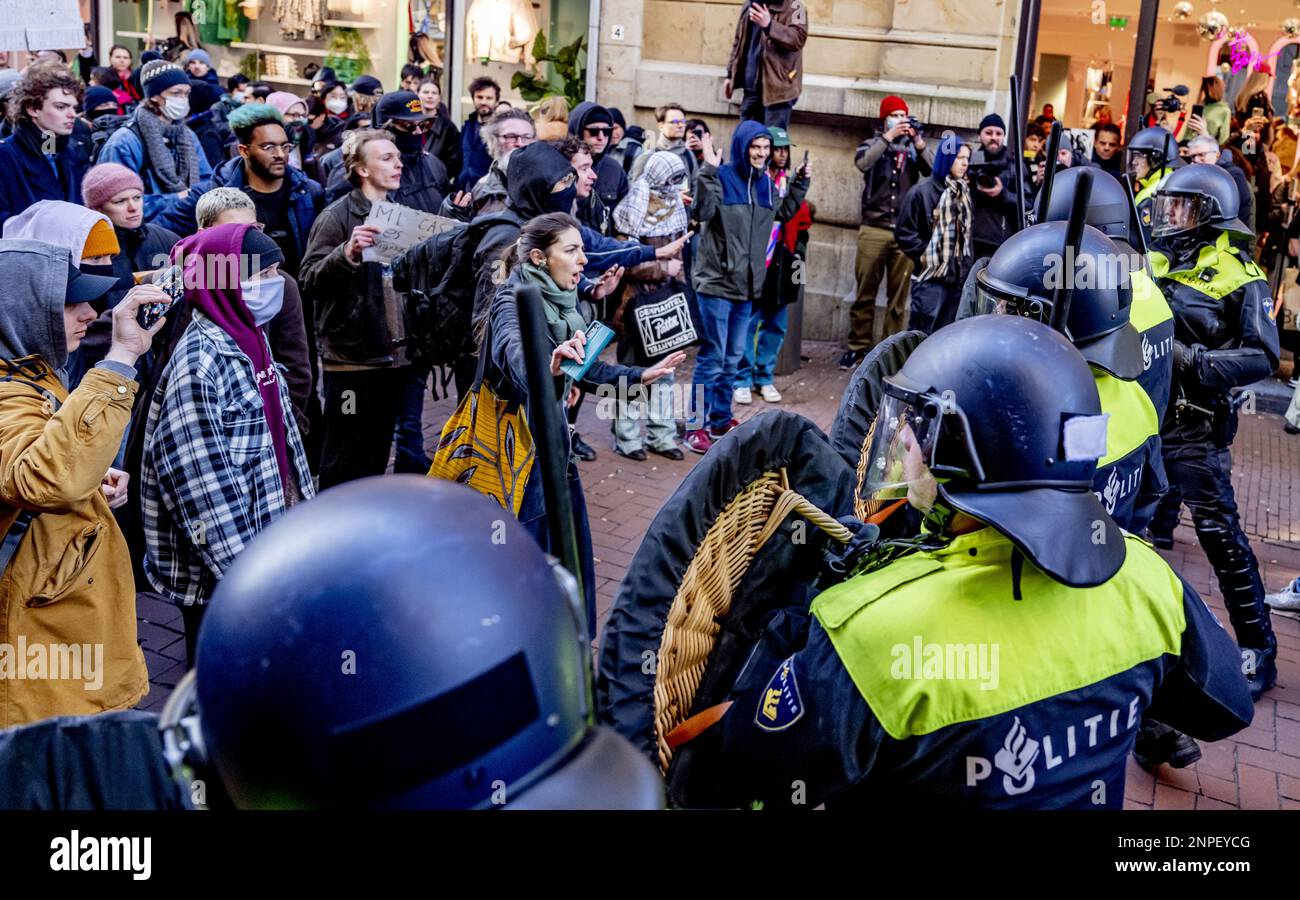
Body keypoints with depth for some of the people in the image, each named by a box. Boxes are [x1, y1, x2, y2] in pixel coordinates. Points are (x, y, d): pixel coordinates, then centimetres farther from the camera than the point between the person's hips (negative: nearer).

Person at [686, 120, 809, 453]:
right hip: (716, 282, -7)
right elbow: (703, 211, -25)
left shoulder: (765, 183, 11)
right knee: (712, 357, -6)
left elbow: (784, 212, 27)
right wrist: (709, 171, -29)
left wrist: (800, 183, 19)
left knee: (732, 358, 15)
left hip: (747, 285, 7)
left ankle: (721, 419, 26)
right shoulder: (722, 177, -10)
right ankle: (696, 426, 2)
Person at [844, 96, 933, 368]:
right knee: (865, 293, 1)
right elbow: (862, 163, -12)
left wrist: (918, 141, -10)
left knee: (899, 296, 2)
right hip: (873, 230, -1)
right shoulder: (873, 144, 10)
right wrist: (888, 137, -13)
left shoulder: (915, 148, 13)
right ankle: (858, 346, 10)